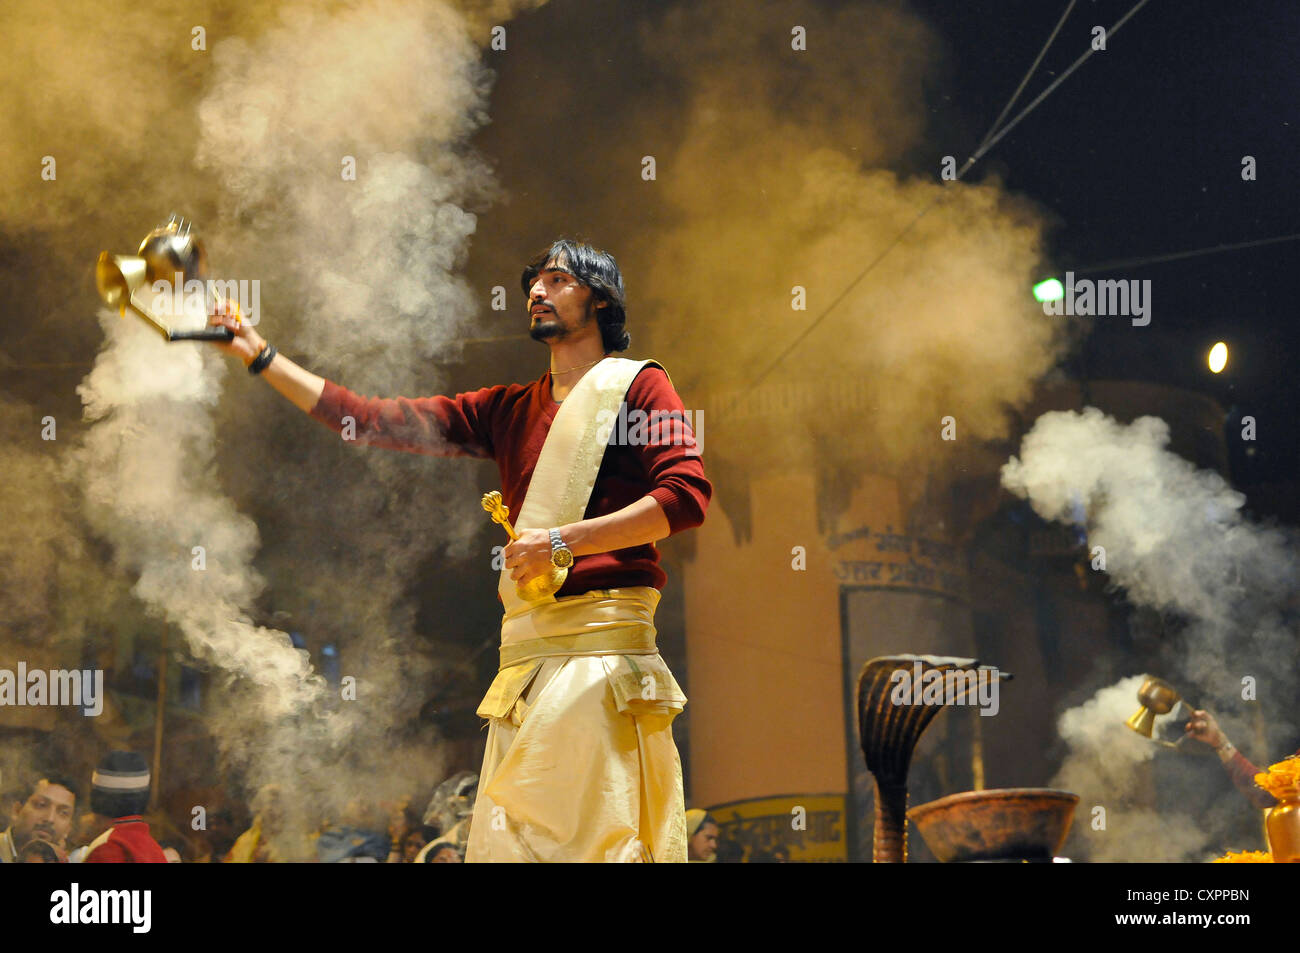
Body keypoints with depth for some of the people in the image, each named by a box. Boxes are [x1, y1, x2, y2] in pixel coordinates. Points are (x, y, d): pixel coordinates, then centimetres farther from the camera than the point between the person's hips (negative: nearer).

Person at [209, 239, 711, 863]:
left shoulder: (637, 385, 7)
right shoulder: (509, 410, 24)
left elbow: (687, 495, -8)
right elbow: (371, 422, 22)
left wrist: (564, 542, -11)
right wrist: (261, 356, 19)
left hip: (602, 643, -6)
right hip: (526, 653, 6)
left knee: (596, 836, -15)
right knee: (506, 840, -1)